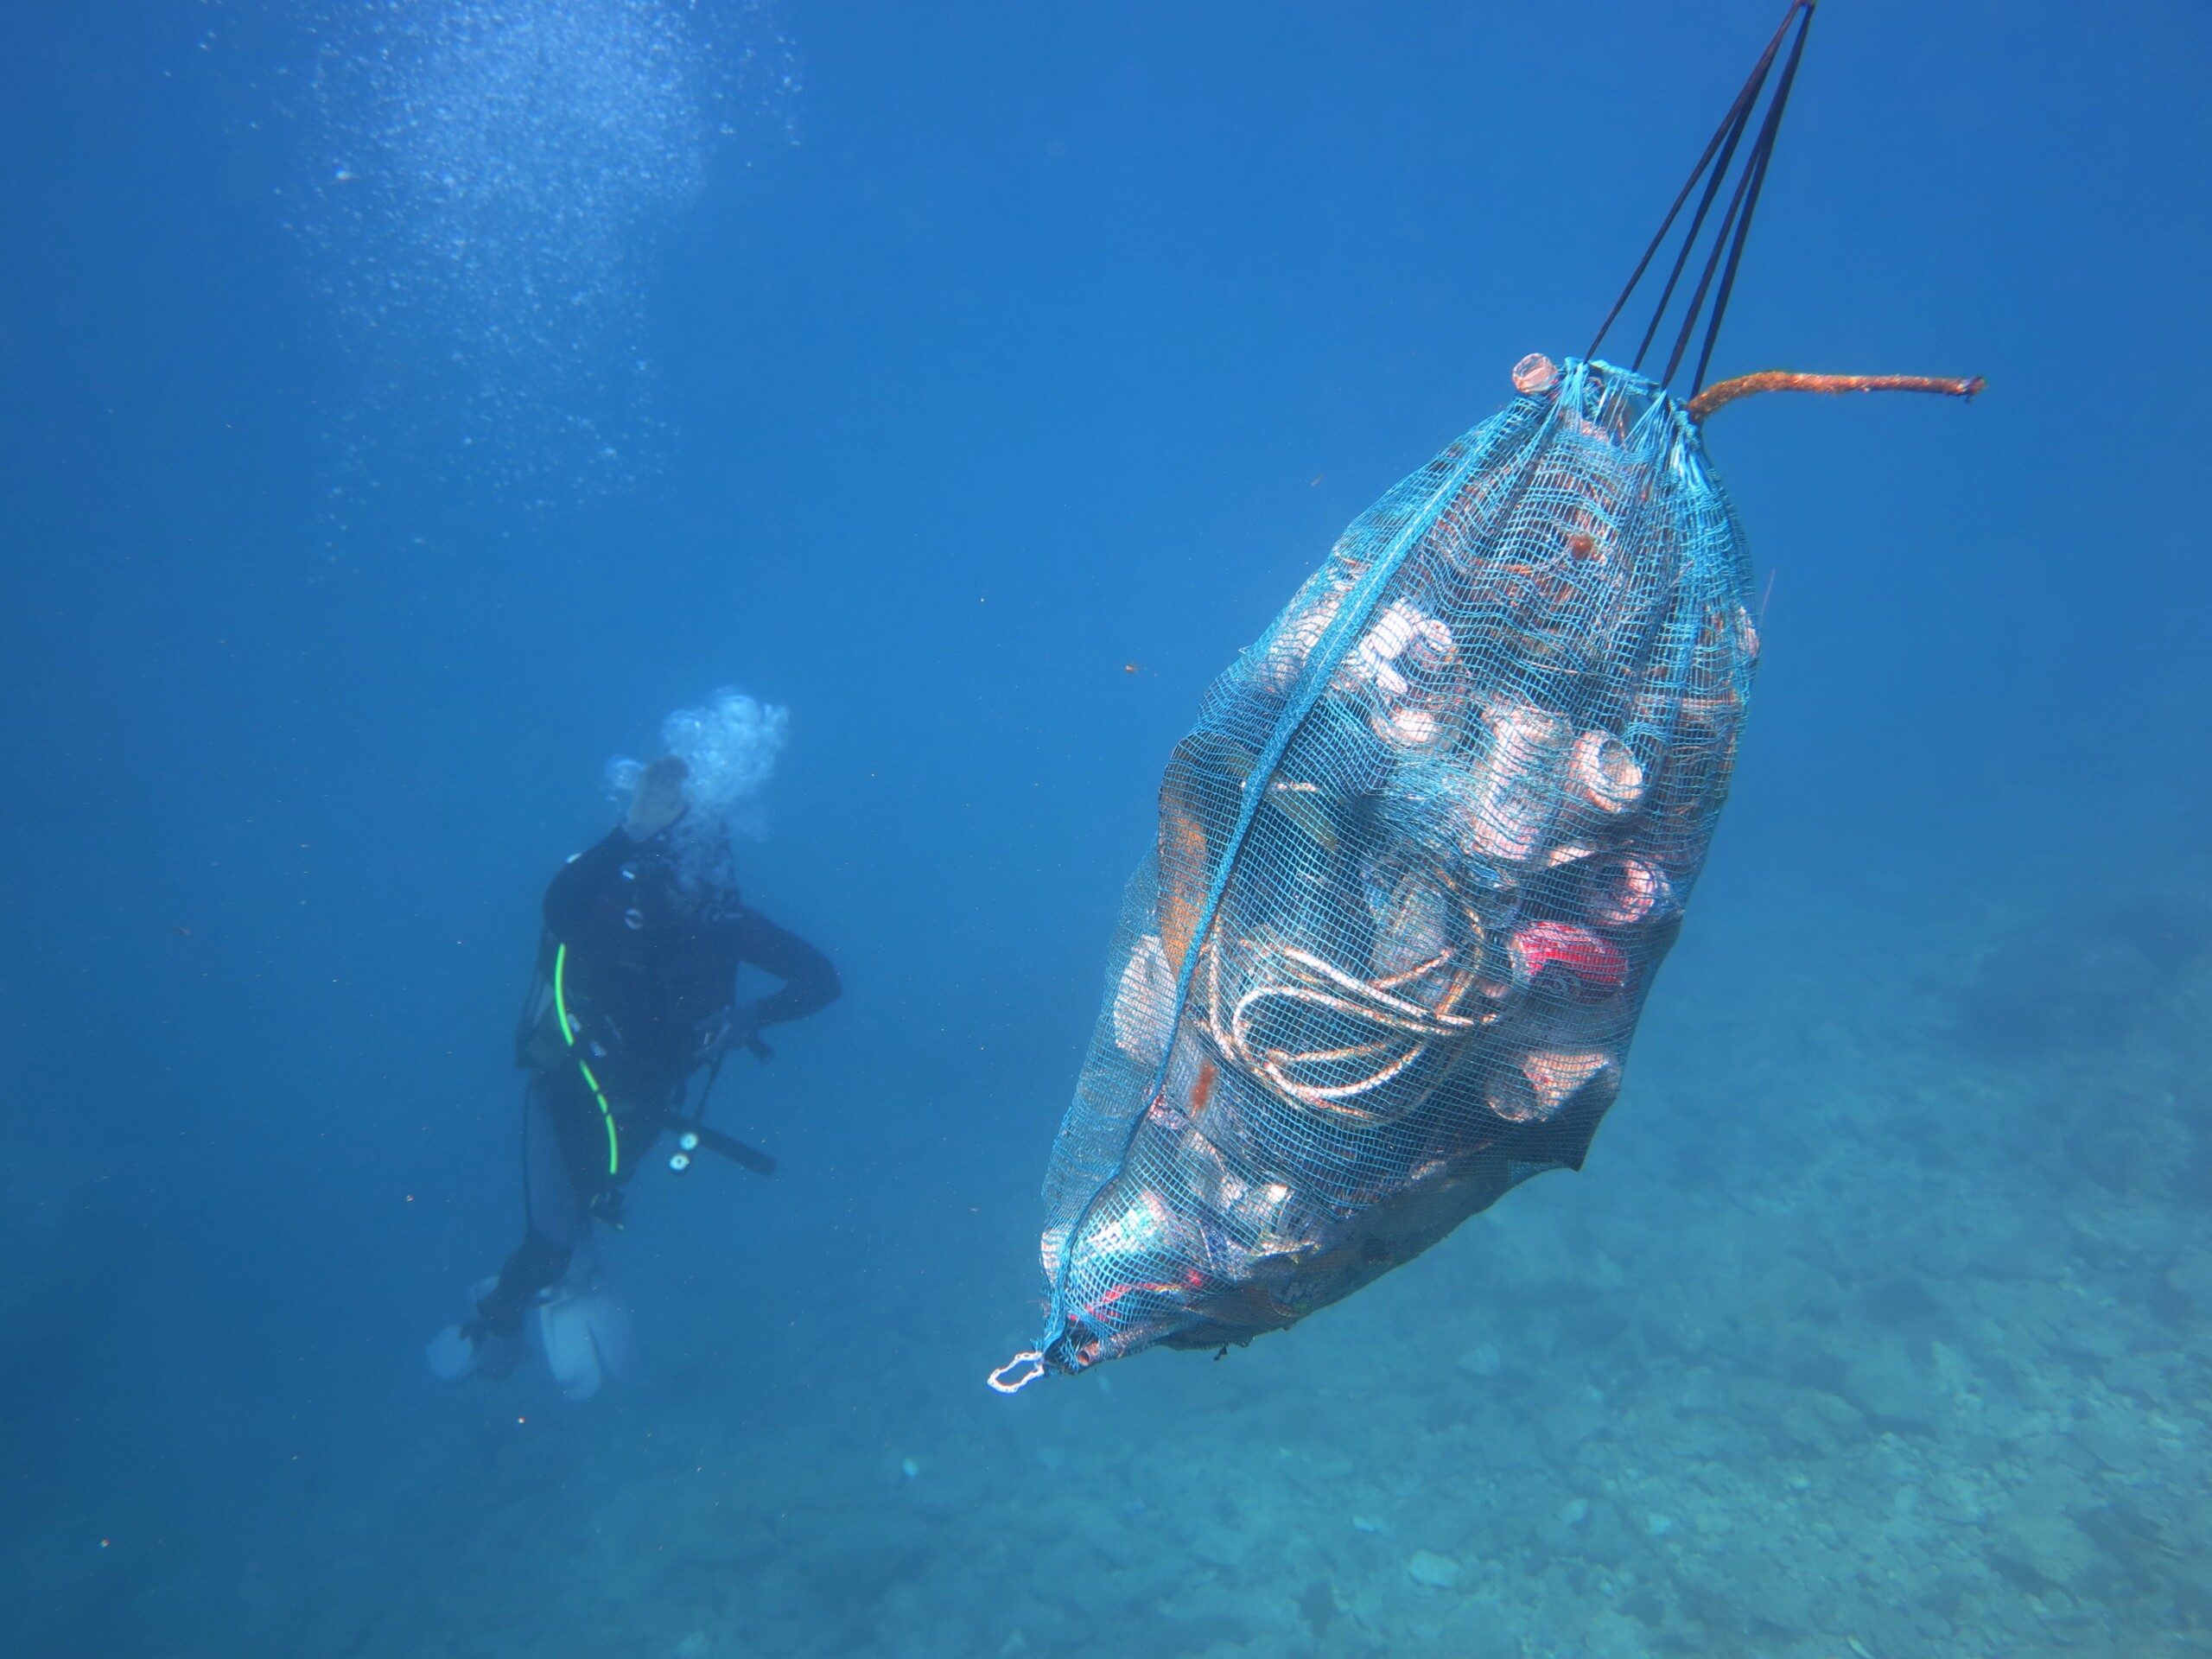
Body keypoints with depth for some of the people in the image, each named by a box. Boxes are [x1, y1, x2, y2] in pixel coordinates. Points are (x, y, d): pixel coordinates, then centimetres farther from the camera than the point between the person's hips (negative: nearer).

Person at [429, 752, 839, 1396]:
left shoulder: (725, 923, -15)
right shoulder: (607, 896, -24)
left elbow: (821, 978, -14)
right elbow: (559, 903, -49)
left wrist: (754, 1014, -31)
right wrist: (631, 833, -60)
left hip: (642, 1100, 3)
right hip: (567, 1085, -3)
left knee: (578, 1213, 13)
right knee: (555, 1234, -7)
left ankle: (497, 1321, 43)